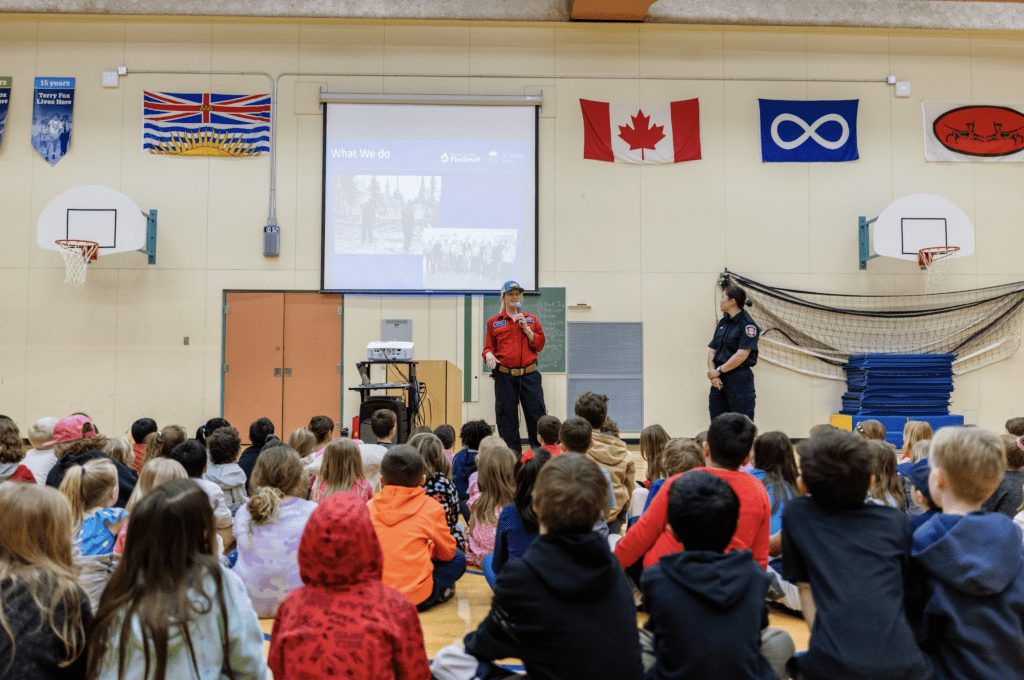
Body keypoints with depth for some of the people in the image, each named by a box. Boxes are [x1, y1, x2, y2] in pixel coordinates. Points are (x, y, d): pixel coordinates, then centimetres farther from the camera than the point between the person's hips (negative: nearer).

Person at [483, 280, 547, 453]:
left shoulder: (531, 320, 14)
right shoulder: (494, 322, 10)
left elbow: (540, 345, 7)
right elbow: (489, 346, 11)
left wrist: (526, 328, -5)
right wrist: (488, 354, -11)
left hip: (529, 375, 1)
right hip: (504, 376, -1)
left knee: (537, 414, -2)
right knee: (506, 418, 2)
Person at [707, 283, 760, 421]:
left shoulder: (747, 325, -8)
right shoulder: (722, 323, 15)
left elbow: (742, 355, -16)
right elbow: (712, 350, 11)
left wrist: (719, 371, -11)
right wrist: (712, 372, -6)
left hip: (740, 380, -7)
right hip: (719, 381, 7)